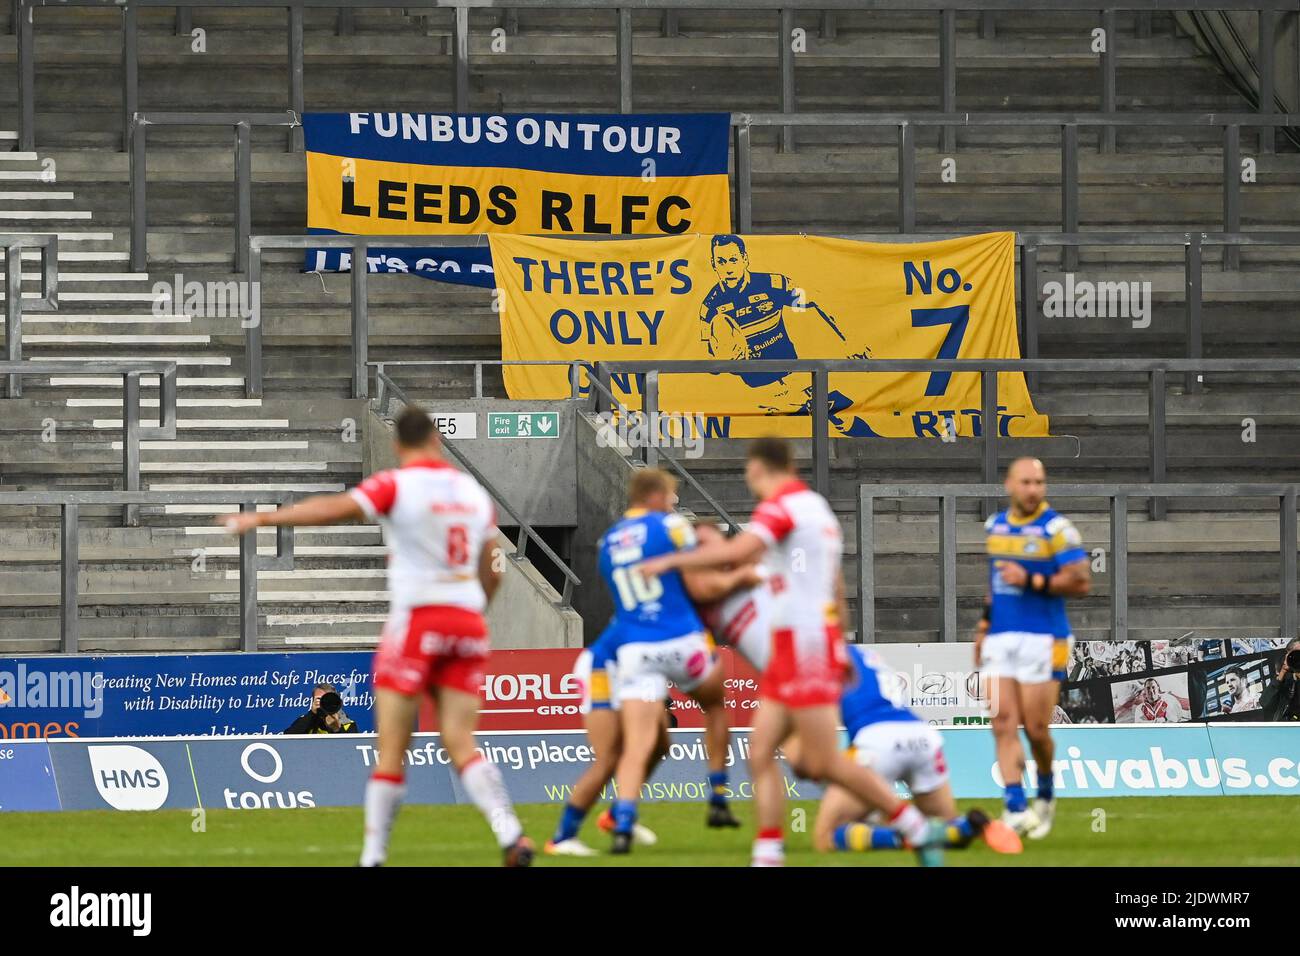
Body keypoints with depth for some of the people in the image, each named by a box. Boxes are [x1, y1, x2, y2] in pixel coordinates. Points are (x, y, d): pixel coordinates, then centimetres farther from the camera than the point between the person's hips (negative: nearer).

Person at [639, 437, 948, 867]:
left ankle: (917, 828, -1)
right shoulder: (816, 506, 17)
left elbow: (737, 552, -28)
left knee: (825, 765, -8)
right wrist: (840, 646, 31)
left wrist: (670, 561, -21)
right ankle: (768, 856, 0)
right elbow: (836, 587, 24)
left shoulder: (783, 505, -12)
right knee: (760, 752, 4)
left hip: (806, 642, -9)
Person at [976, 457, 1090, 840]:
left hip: (1042, 639, -5)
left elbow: (1081, 582, -12)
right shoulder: (994, 525, 13)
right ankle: (1016, 808, -9)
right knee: (1003, 723, -6)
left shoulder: (1056, 528, -7)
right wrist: (984, 624, 23)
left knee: (1035, 728, -3)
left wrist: (1032, 581, -18)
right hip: (1000, 639, 5)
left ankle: (1046, 794, 23)